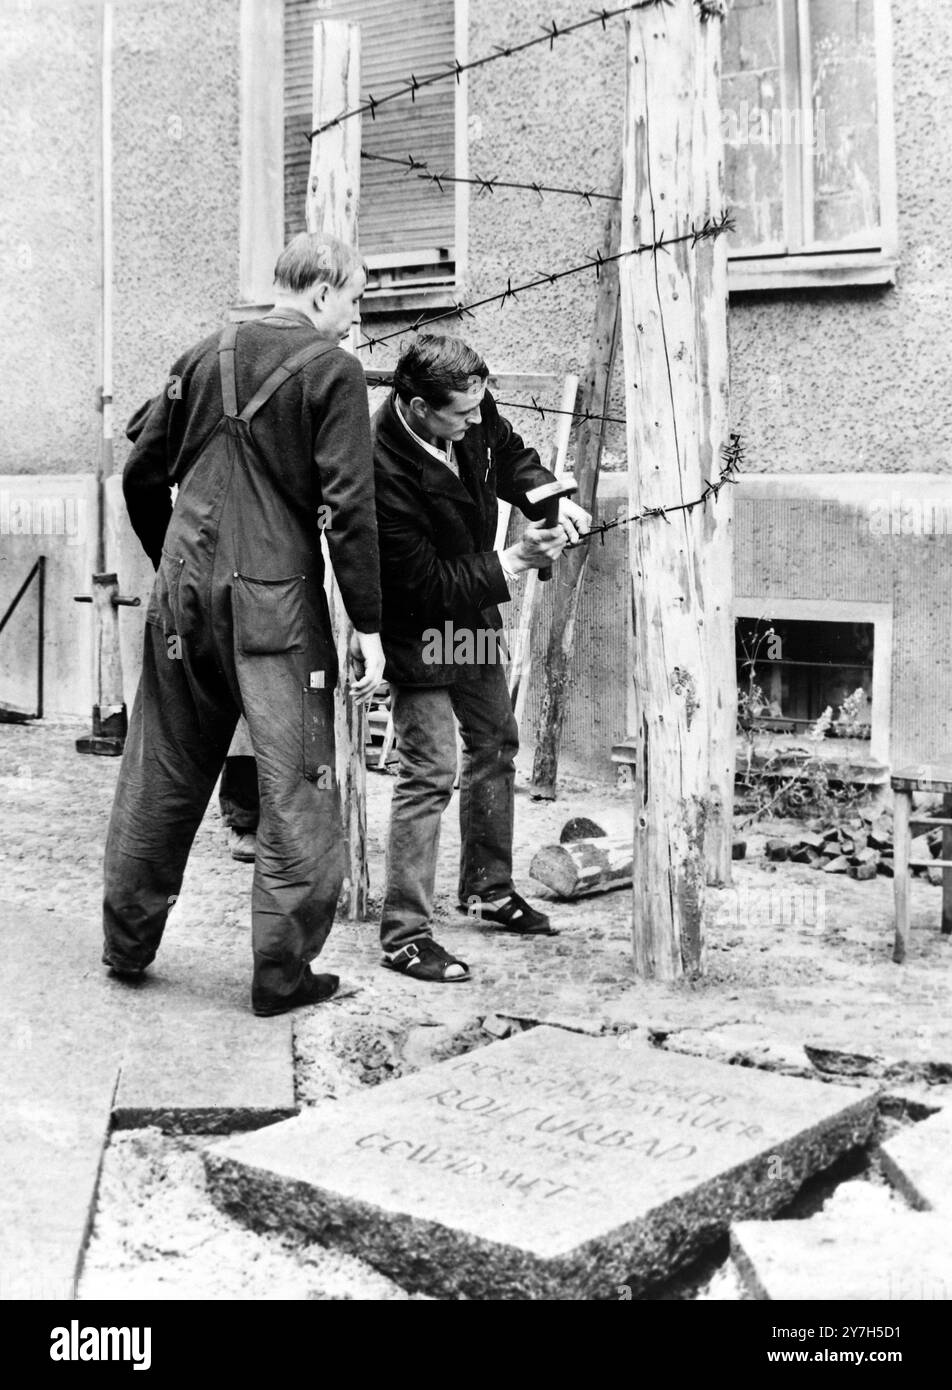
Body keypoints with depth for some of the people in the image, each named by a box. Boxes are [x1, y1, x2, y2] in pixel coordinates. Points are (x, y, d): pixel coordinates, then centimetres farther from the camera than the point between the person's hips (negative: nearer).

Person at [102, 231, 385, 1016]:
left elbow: (142, 475, 14)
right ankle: (283, 972, 5)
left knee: (161, 774, 16)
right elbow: (349, 506, -12)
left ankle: (128, 943, 26)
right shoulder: (332, 369, -5)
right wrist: (368, 625, -9)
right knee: (296, 785, 3)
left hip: (185, 588, 6)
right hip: (275, 598, -6)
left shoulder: (207, 357, 12)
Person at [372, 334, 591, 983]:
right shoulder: (386, 470, -34)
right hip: (418, 630, -8)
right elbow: (426, 584, -28)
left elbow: (510, 455, 9)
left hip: (474, 613, 9)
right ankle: (404, 933, -1)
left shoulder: (473, 412, -14)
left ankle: (489, 887, 34)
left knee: (496, 744, 17)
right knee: (431, 769, -11)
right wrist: (515, 562, -27)